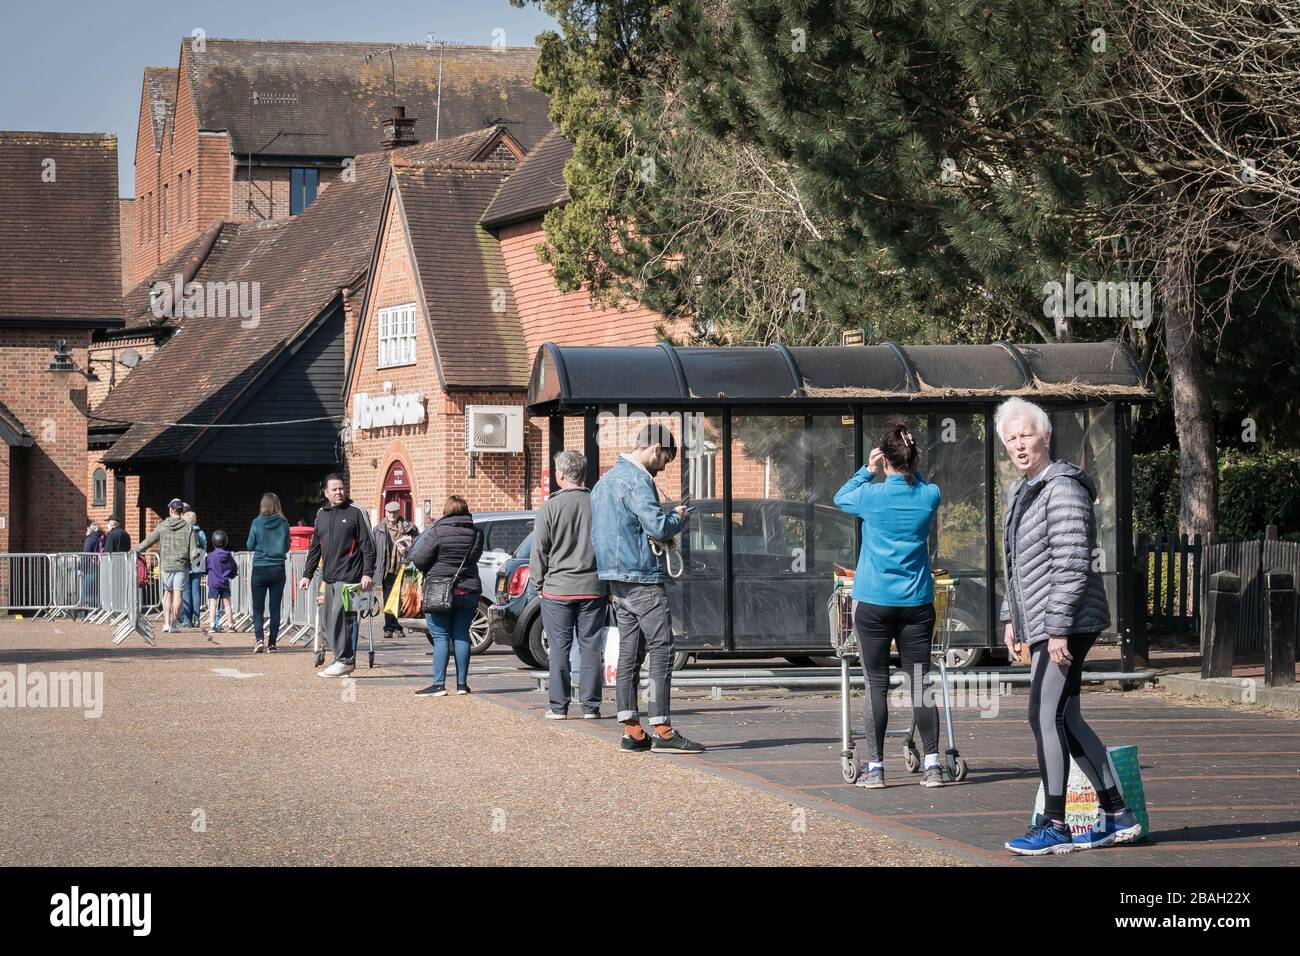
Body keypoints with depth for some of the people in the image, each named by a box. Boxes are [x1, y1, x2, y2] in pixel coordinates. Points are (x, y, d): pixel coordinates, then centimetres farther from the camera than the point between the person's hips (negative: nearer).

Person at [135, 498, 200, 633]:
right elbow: (194, 549, -6)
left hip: (166, 565, 1)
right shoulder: (188, 527, -2)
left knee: (167, 593, 9)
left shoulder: (162, 526, 0)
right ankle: (174, 623, 1)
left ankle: (166, 622, 2)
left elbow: (148, 541, 5)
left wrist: (135, 551, 16)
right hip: (182, 565, -1)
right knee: (177, 594, 2)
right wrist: (193, 560, 7)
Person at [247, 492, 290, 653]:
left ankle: (259, 639, -12)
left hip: (259, 570, -1)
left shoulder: (257, 523, -8)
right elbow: (287, 547, 5)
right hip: (278, 569, 1)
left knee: (258, 608, 5)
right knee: (275, 608, 8)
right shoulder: (283, 523, -4)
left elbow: (250, 546, -1)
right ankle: (272, 643, 7)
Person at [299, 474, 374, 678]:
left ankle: (345, 660, -6)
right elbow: (315, 547, 22)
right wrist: (307, 575, 18)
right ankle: (345, 658, 16)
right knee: (327, 620, 7)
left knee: (338, 617, -13)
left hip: (349, 576, -7)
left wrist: (367, 573, -12)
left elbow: (368, 545, -5)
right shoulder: (322, 515, 16)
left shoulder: (356, 512, -2)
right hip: (329, 577, 7)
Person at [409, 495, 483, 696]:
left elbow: (418, 559, -10)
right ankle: (462, 683, 10)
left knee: (441, 638, -3)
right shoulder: (476, 534, 4)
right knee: (461, 636, 10)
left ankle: (439, 684, -8)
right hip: (469, 590, 4)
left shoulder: (438, 532, -11)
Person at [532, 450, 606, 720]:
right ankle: (591, 705, 5)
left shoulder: (550, 507, -6)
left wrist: (540, 583, 10)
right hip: (593, 588, 2)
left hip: (558, 589, -2)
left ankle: (559, 706, 4)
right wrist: (608, 584, 15)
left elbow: (539, 551, -3)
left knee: (559, 648, 4)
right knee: (591, 647, 6)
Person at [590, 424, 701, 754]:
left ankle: (631, 731, 7)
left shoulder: (606, 480, 19)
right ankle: (662, 731, -12)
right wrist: (677, 517, 0)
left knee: (629, 652, 9)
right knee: (661, 651, -8)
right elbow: (658, 527, -22)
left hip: (616, 580, 10)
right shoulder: (637, 480, -12)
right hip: (642, 578, -10)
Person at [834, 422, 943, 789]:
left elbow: (841, 498, 13)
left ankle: (875, 767, 4)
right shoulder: (929, 495, -3)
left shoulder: (871, 494, -9)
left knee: (876, 685, 3)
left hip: (874, 601, -2)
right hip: (917, 601, 2)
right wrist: (912, 469, 10)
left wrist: (867, 470, 17)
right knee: (919, 683, 6)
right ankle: (932, 764, 5)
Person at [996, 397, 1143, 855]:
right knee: (1063, 719, 11)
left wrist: (1058, 628, -22)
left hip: (1067, 622, -10)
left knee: (1046, 718, -8)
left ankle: (1053, 826, -3)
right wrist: (1011, 618, 20)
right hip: (1041, 624, 10)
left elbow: (1072, 564, -20)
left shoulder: (1062, 489, -14)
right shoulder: (1022, 491, 17)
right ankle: (1117, 815, 17)